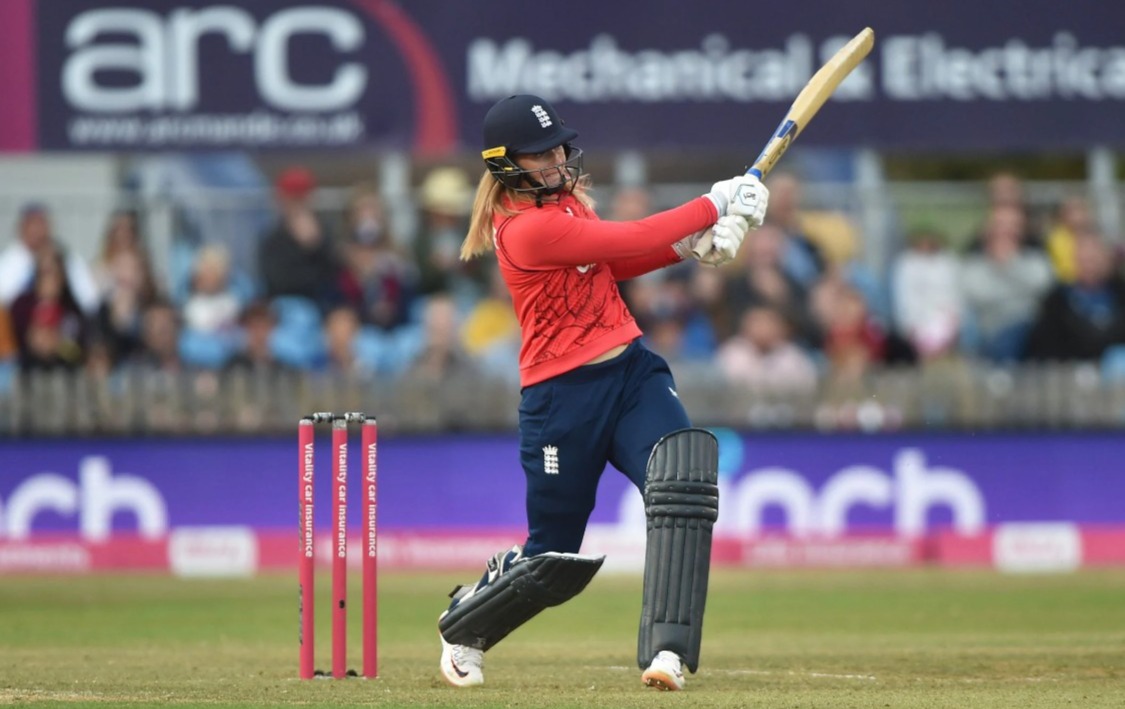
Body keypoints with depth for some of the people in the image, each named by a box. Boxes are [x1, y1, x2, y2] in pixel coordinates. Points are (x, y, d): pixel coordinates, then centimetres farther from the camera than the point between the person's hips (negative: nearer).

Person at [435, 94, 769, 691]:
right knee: (553, 557, 5)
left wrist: (689, 244, 2)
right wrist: (714, 205, -14)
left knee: (684, 475, -21)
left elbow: (612, 261, 19)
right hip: (563, 396, -7)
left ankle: (666, 653, -26)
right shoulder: (528, 229, -21)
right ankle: (462, 631, 37)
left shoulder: (564, 197, 8)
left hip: (632, 372, 7)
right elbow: (631, 241, -23)